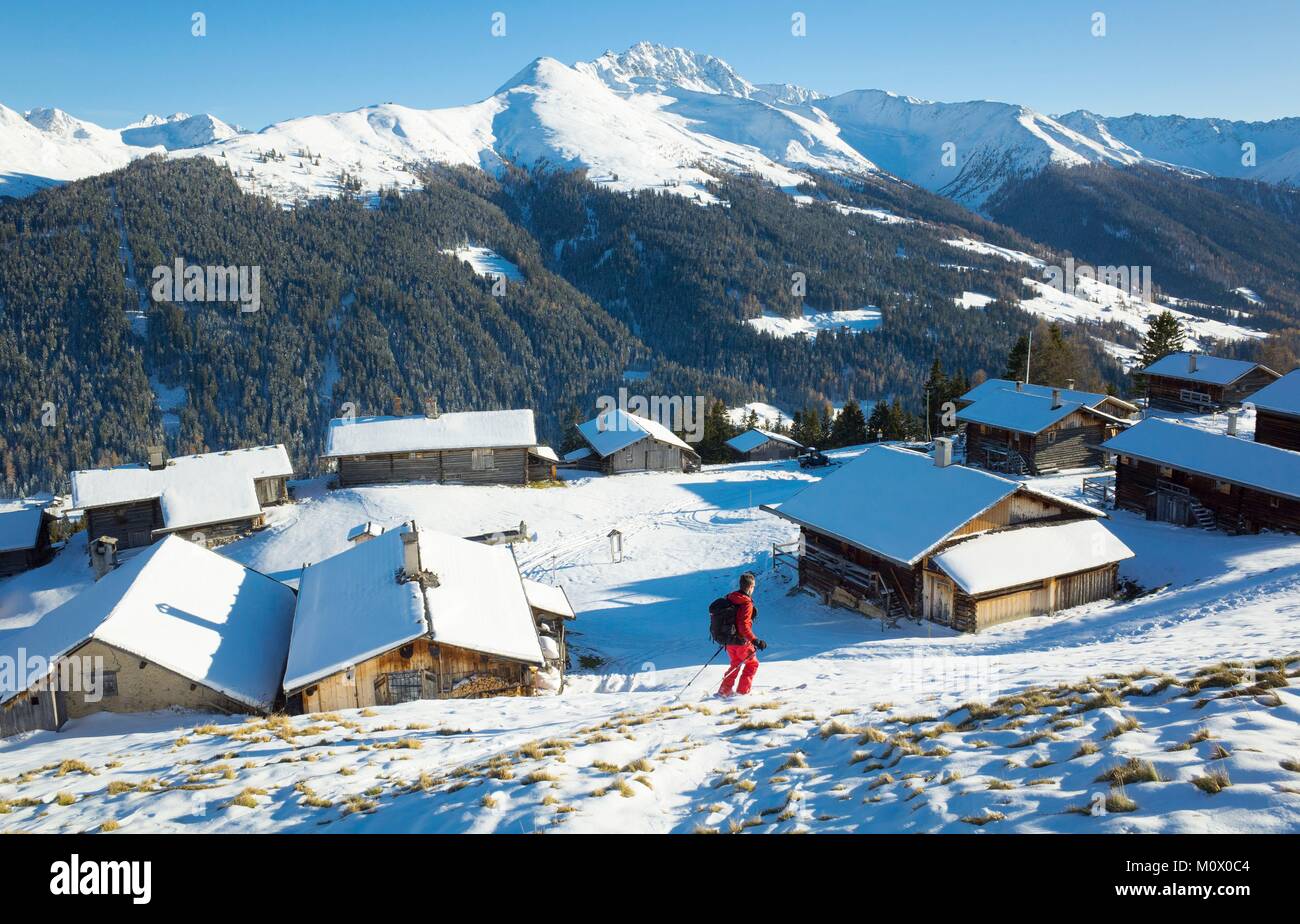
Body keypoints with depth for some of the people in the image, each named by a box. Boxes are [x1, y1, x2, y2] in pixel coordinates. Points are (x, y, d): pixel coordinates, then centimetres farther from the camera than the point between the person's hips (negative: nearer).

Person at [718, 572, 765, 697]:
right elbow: (744, 627, -27)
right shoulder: (746, 603, -22)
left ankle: (724, 690, 21)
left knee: (736, 664, 25)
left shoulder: (729, 598, 3)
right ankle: (742, 691, 11)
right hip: (741, 641, -7)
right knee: (752, 664, 14)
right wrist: (756, 641, -23)